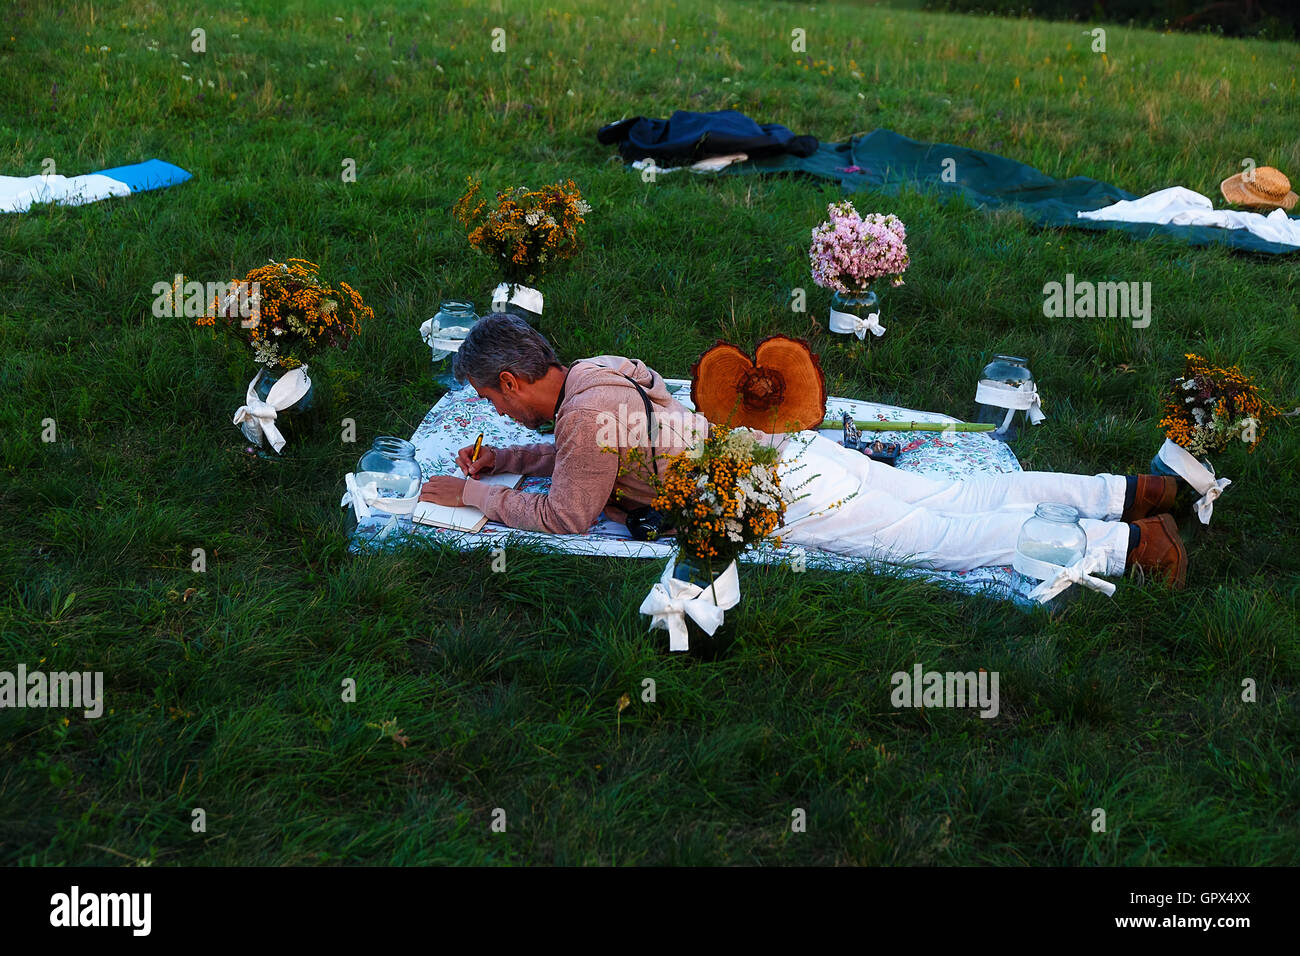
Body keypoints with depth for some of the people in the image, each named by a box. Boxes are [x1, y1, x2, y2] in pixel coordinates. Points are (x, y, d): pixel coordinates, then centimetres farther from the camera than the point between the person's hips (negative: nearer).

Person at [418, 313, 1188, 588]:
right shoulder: (592, 371, 12)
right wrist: (506, 460, 21)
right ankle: (1131, 491, 13)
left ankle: (1133, 542, -7)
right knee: (965, 499, 10)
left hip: (791, 498, -8)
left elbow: (566, 517, -10)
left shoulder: (587, 413, -16)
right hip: (798, 456, 8)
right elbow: (586, 455, 30)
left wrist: (473, 495, -2)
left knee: (951, 538, -7)